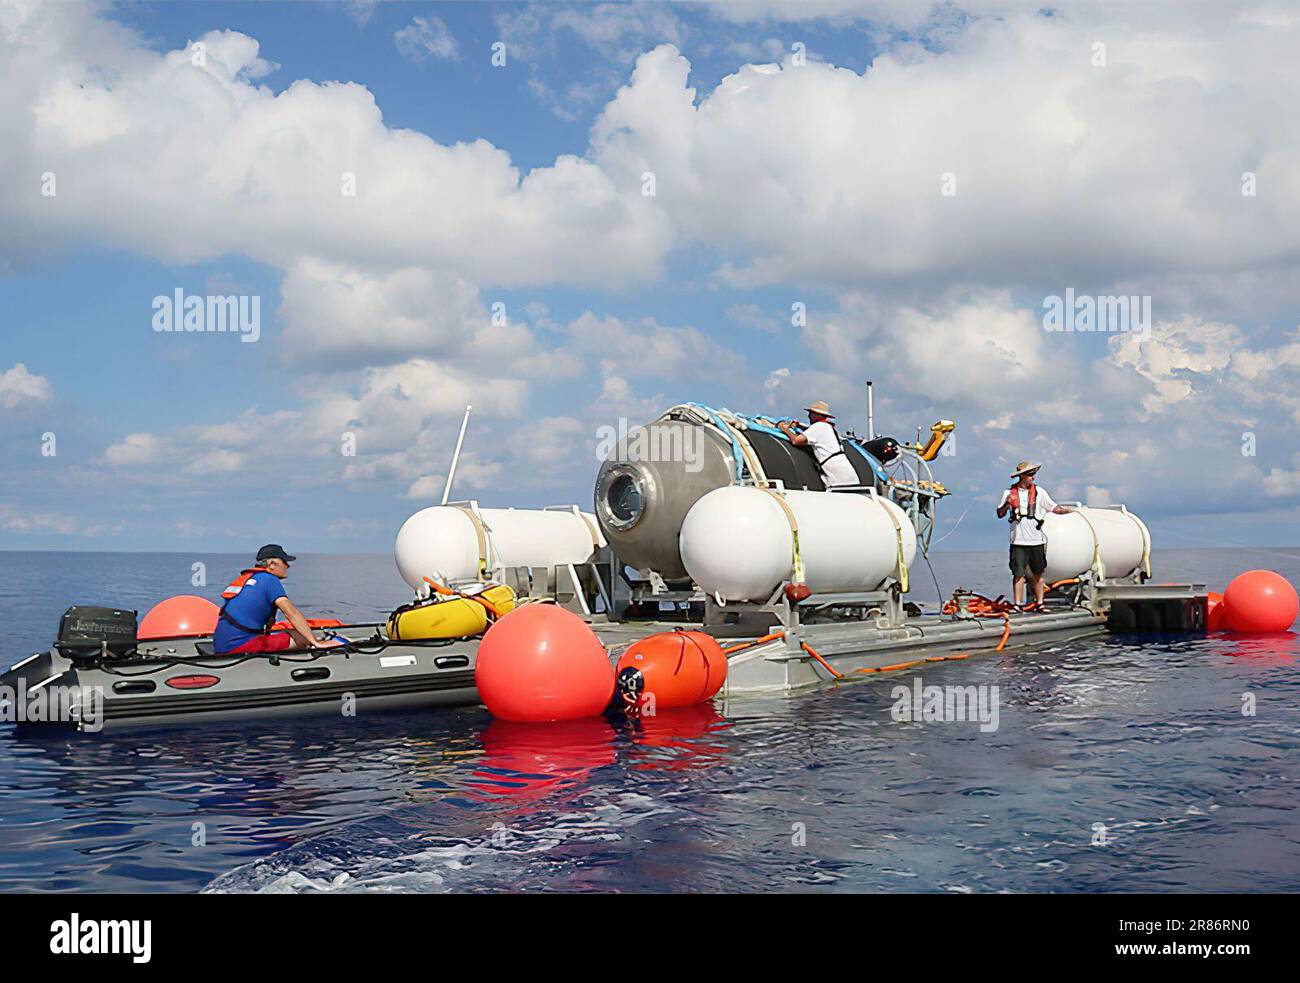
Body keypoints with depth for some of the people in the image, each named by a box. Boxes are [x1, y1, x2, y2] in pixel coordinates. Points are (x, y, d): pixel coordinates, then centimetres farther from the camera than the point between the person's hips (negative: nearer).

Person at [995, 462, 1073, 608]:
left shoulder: (1039, 492, 5)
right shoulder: (1009, 492, 3)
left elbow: (1054, 508, 5)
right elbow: (1000, 514, 5)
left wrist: (1068, 510, -9)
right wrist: (1007, 503, -12)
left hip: (1036, 541, 2)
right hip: (1018, 542, -2)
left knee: (1038, 574, 8)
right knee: (1018, 574, -3)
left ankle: (1040, 603, 15)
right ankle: (1017, 605, 2)